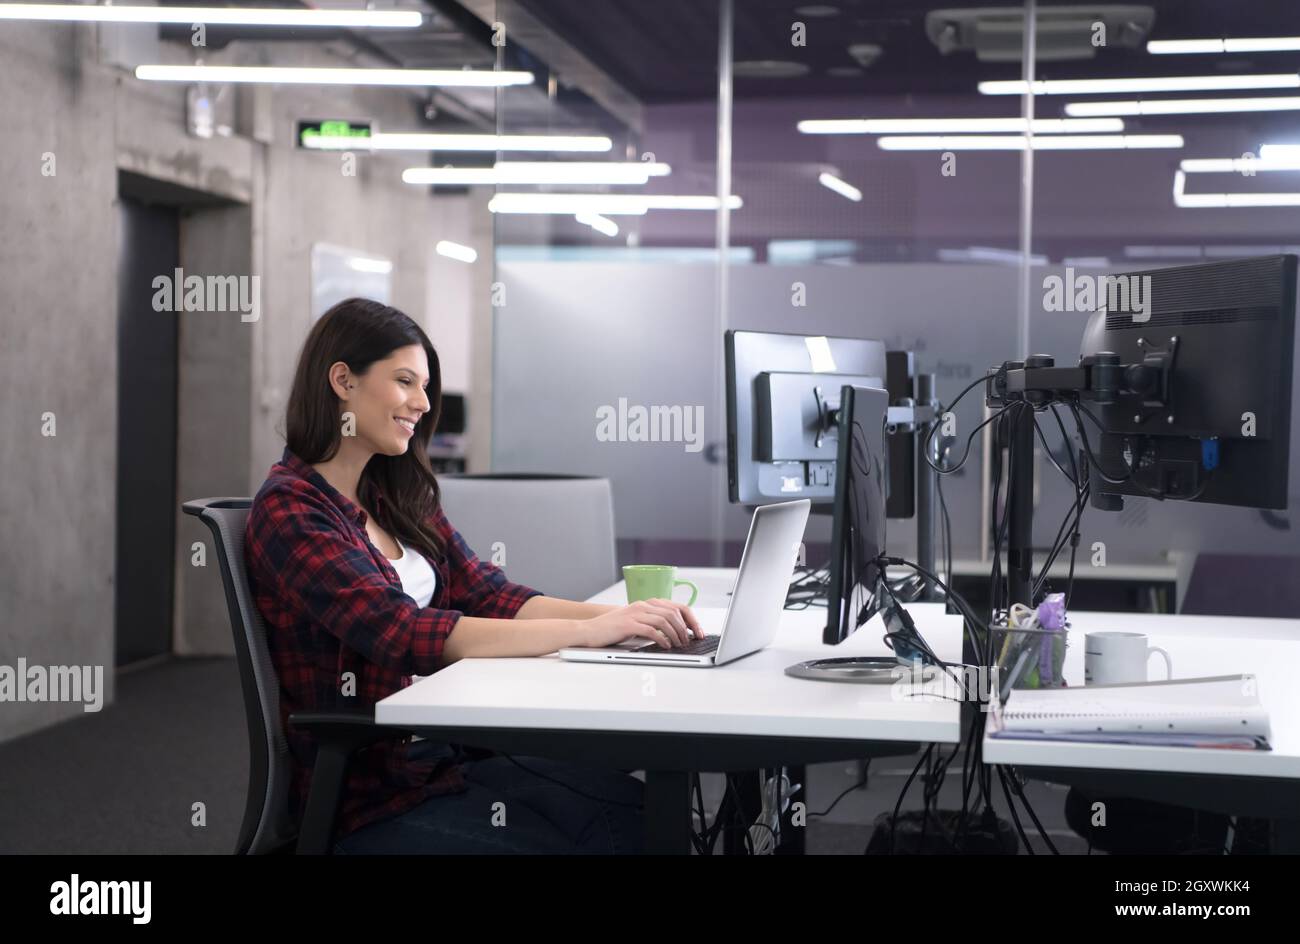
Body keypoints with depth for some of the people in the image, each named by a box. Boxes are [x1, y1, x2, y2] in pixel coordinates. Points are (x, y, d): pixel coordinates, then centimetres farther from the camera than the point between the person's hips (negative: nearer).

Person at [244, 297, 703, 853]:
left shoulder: (398, 499, 13)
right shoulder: (289, 511, -12)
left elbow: (491, 597, 5)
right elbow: (403, 634, -23)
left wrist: (624, 618, -11)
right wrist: (588, 631, -27)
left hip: (450, 758, 7)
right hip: (370, 797, -7)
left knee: (644, 811, -14)